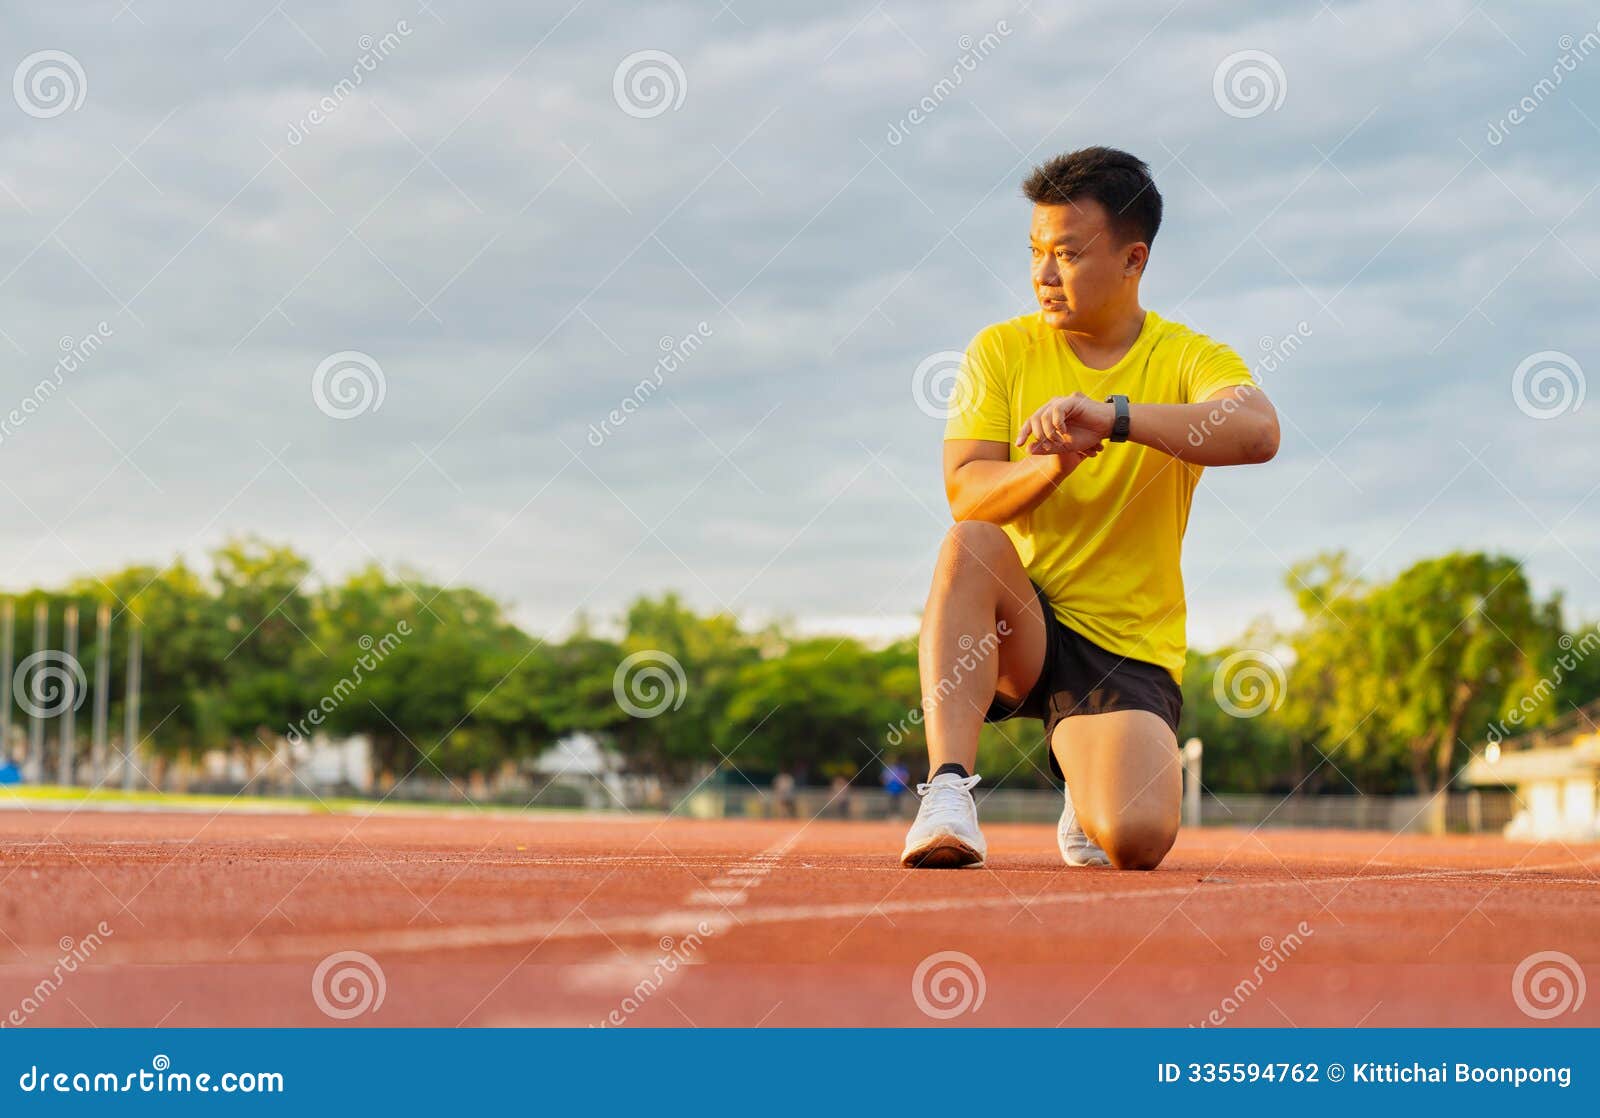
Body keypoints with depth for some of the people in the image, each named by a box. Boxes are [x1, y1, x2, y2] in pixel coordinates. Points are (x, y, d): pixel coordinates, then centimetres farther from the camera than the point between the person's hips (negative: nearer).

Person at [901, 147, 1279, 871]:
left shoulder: (1187, 360, -2)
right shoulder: (1000, 350, 3)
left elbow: (1258, 432, -25)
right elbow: (966, 492, -9)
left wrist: (1113, 417, -36)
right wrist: (1056, 462, -29)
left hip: (1130, 653, -1)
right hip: (1015, 634, 1)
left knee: (1137, 841, -24)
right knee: (971, 543, -32)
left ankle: (1089, 802, 16)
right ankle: (948, 788, -33)